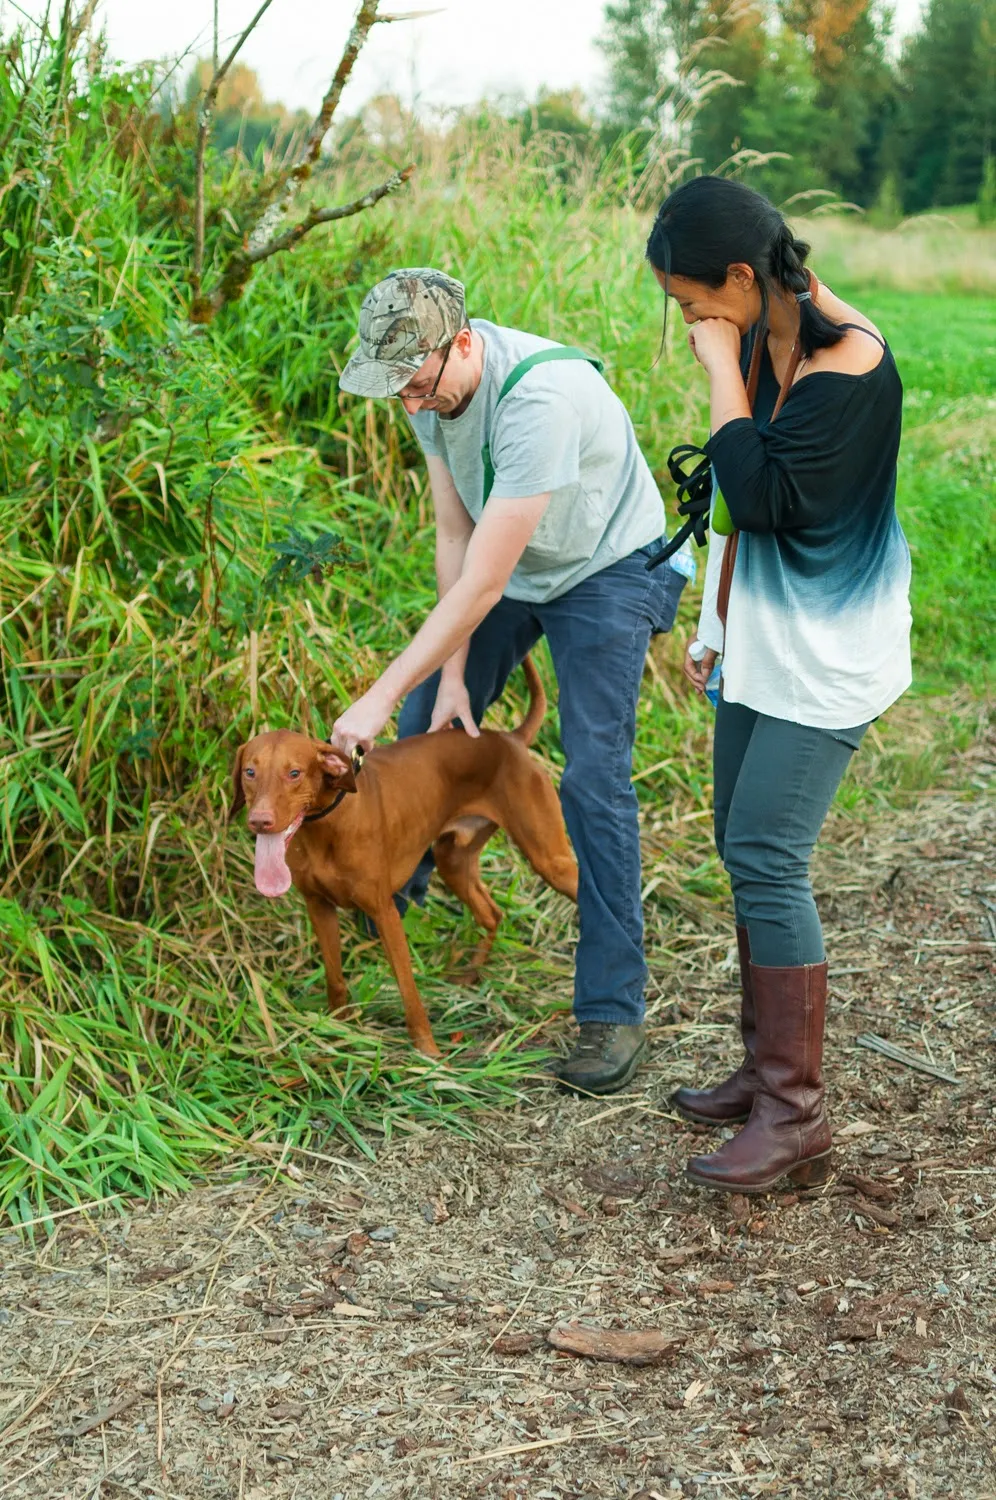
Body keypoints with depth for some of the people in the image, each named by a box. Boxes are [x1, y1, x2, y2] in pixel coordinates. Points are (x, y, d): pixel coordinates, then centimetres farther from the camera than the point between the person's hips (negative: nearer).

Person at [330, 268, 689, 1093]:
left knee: (594, 779, -15)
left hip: (605, 569, -7)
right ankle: (396, 888, 38)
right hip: (511, 565, 7)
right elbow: (455, 534, -6)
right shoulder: (434, 381, -14)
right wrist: (452, 671, -10)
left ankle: (613, 1012, -9)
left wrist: (381, 695, -33)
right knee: (427, 727, 12)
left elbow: (481, 586, -37)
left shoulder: (539, 399, -39)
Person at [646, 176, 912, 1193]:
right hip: (763, 643, 9)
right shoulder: (763, 344, 6)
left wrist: (722, 368, -20)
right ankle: (766, 1069, 25)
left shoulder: (848, 361, -21)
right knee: (745, 849, 12)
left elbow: (764, 495, -29)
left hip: (824, 654, -9)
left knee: (765, 859, -12)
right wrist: (716, 628, 20)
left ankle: (794, 1115, -3)